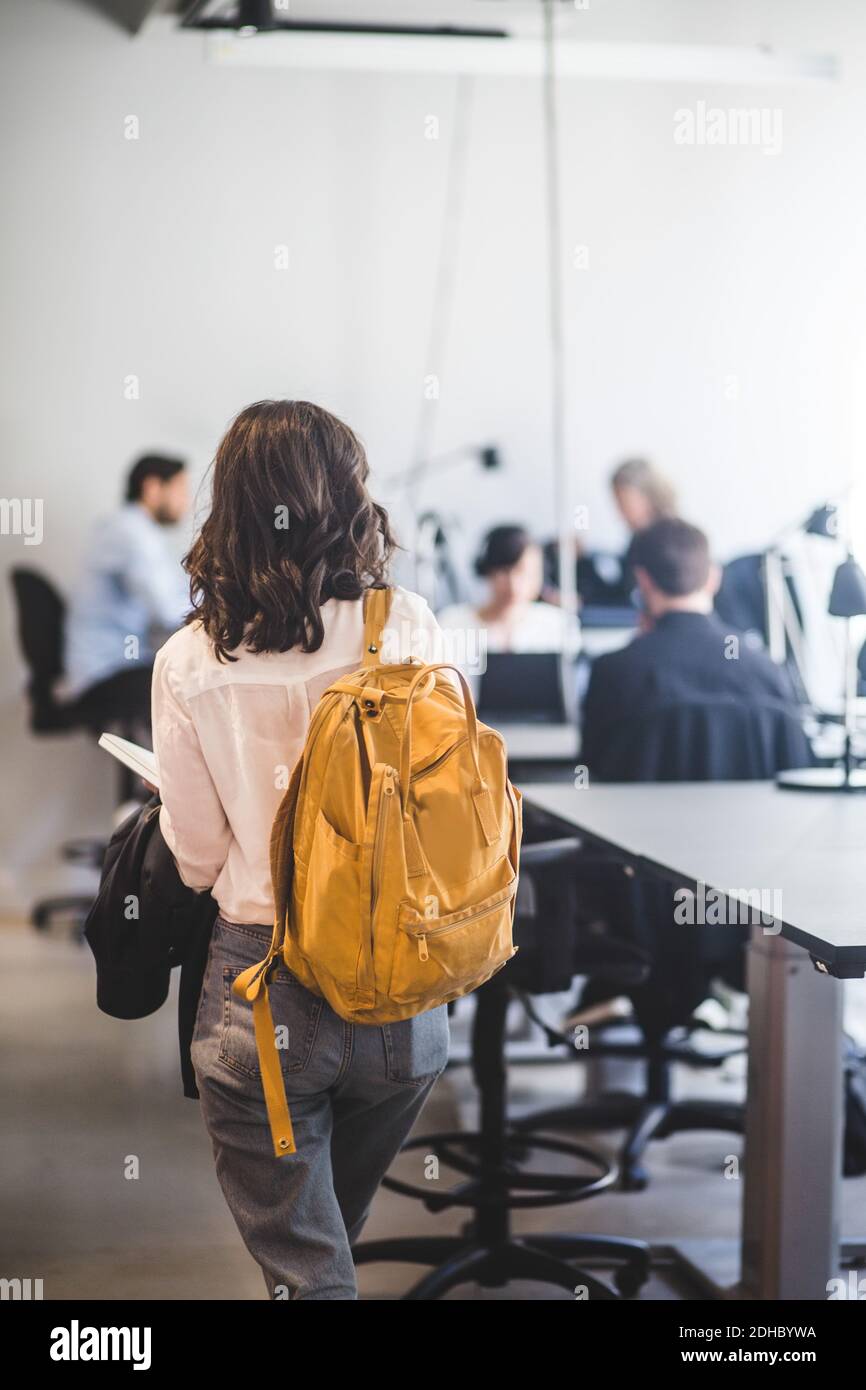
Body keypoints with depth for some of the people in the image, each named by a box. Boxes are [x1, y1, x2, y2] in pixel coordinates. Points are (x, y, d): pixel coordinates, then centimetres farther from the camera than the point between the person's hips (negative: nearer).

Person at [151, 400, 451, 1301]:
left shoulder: (188, 663, -8)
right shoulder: (407, 627, -7)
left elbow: (197, 858, -1)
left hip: (262, 997, -2)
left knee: (304, 1271, 11)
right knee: (339, 1229, 27)